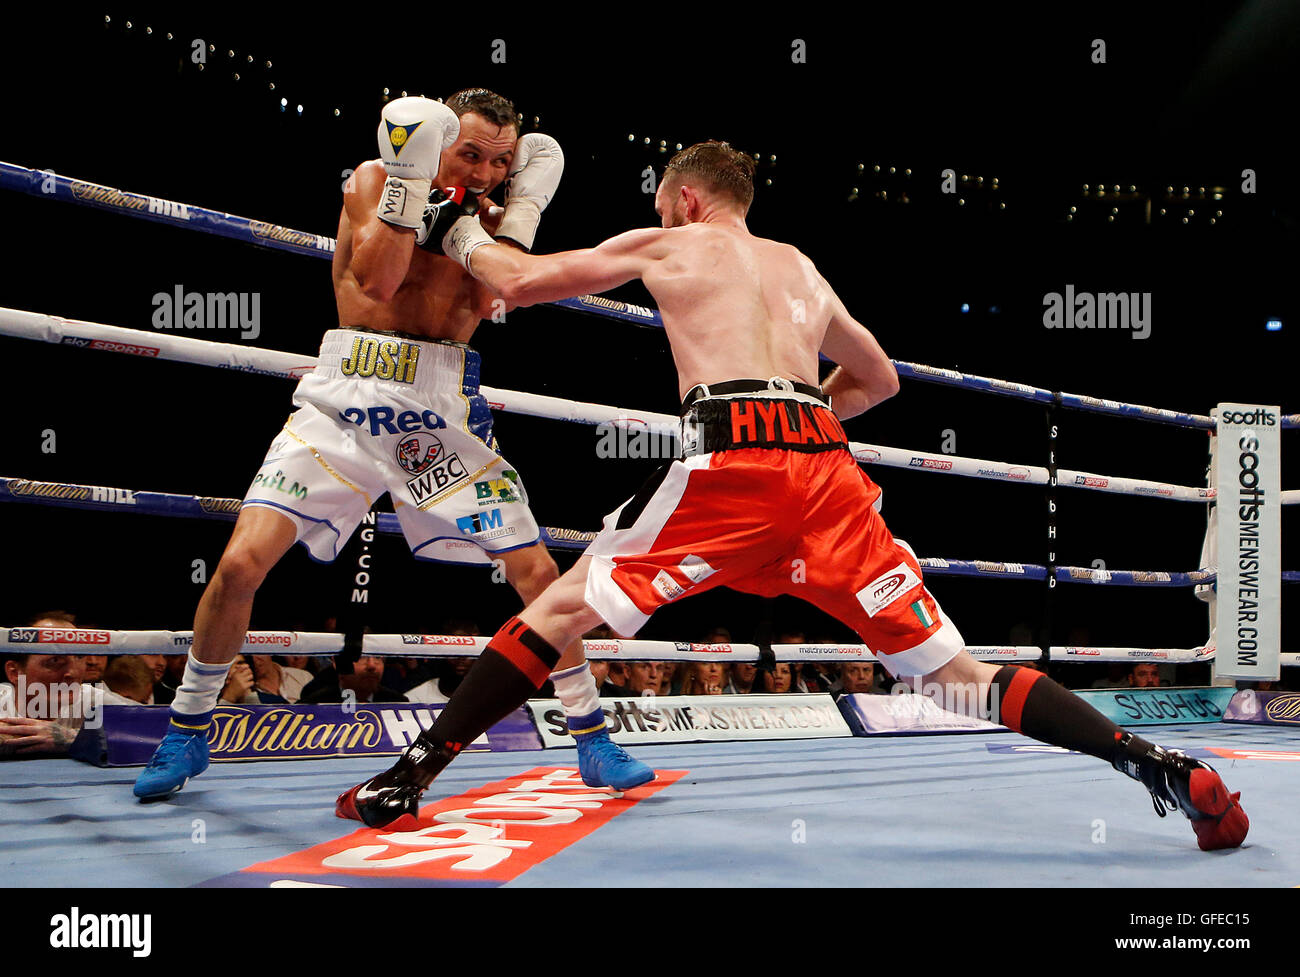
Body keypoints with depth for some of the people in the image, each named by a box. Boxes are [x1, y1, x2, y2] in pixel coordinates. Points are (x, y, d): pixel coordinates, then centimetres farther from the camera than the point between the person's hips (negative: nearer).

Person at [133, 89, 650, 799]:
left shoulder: (489, 213, 12)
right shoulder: (375, 178, 5)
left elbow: (487, 300, -6)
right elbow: (375, 280, -11)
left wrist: (524, 200, -6)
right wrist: (410, 178, -17)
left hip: (442, 410, 2)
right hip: (347, 394, -2)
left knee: (536, 571, -3)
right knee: (242, 562, -11)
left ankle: (592, 740, 13)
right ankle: (187, 729, 11)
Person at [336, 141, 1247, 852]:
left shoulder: (665, 245, 19)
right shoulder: (802, 268, 32)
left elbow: (520, 282, 23)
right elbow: (880, 379, 41)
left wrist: (466, 235, 42)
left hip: (730, 462, -4)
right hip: (826, 465, 4)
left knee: (563, 608, 8)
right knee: (951, 668, 6)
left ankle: (405, 780, 8)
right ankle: (1163, 767, -5)